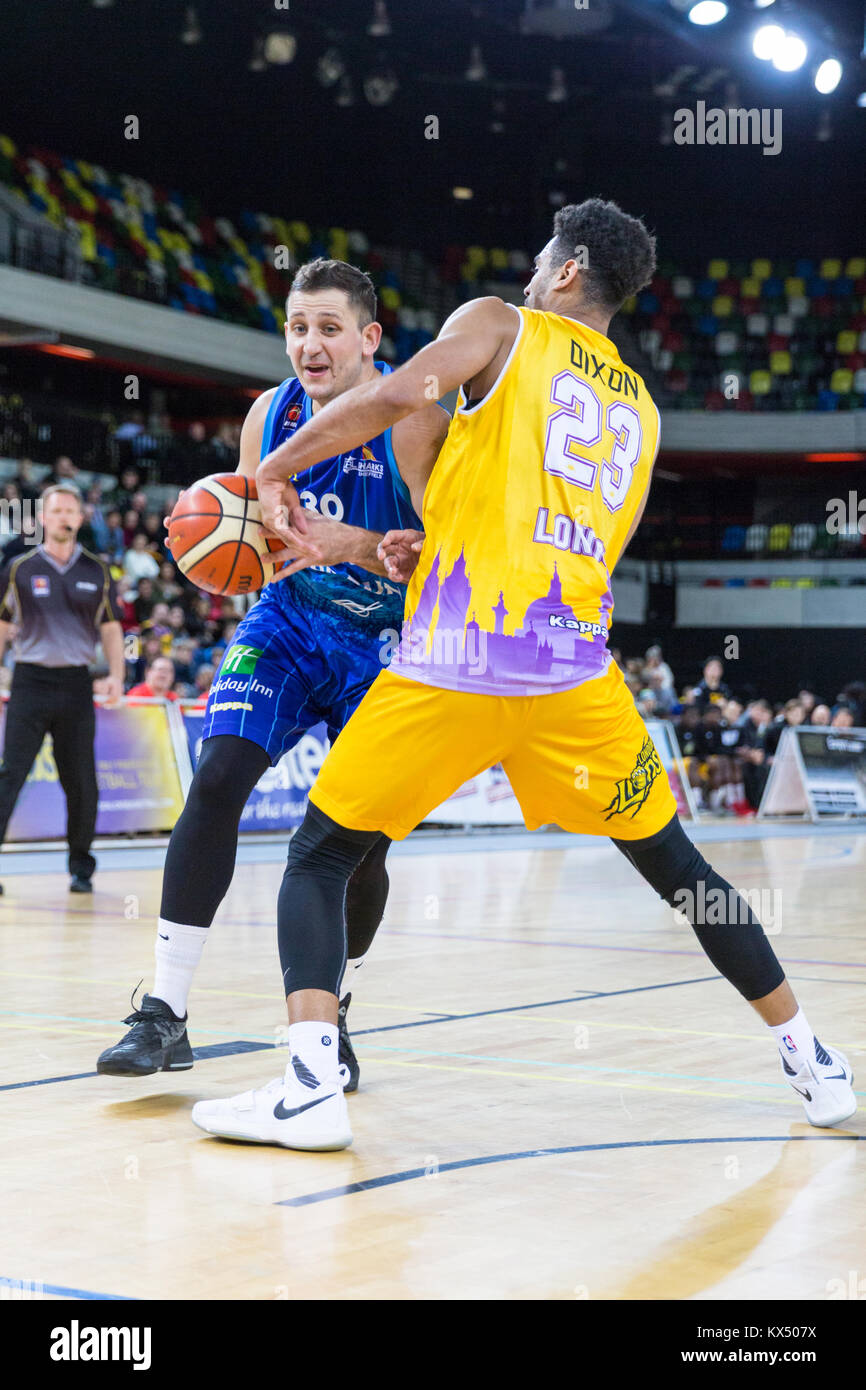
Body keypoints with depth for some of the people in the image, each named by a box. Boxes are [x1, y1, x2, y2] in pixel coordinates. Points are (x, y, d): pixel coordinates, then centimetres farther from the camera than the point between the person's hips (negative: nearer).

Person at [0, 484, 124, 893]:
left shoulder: (97, 571, 8)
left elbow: (110, 628, 12)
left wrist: (116, 674, -2)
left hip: (76, 683, 2)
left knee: (81, 782, 4)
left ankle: (81, 868, 18)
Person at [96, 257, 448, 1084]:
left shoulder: (415, 423, -20)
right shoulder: (270, 414, -6)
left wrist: (347, 543, -40)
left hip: (391, 640, -3)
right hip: (290, 623, 3)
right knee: (216, 779, -19)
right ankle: (164, 1015, -15)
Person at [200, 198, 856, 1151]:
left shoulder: (499, 326, 8)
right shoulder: (641, 409, 23)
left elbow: (393, 396, -10)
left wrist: (277, 469, 2)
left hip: (453, 665, -4)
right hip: (576, 670, 5)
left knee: (319, 857, 7)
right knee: (679, 871, 19)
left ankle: (310, 1085, -10)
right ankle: (815, 1068, 24)